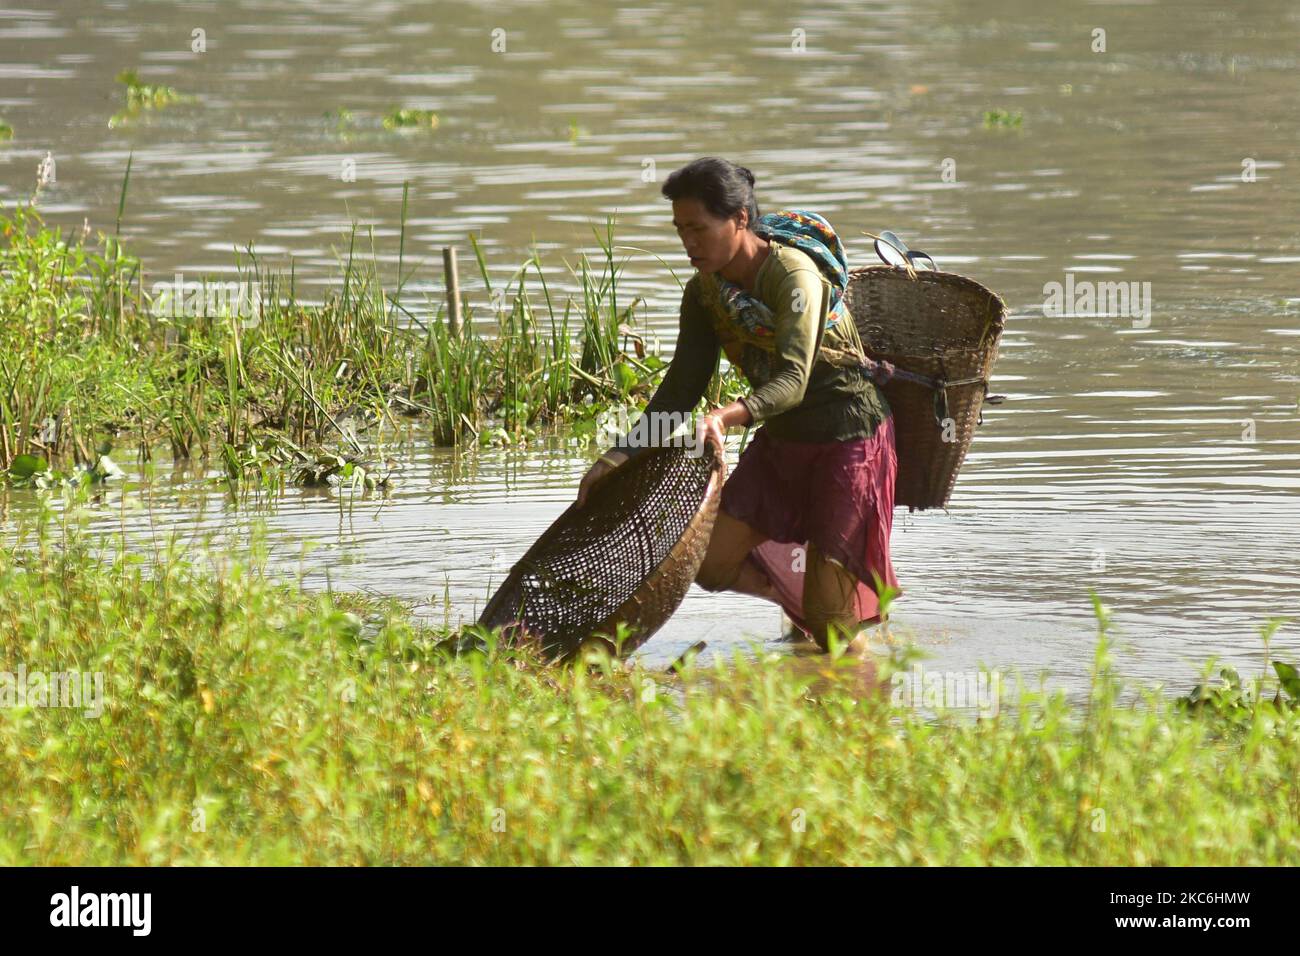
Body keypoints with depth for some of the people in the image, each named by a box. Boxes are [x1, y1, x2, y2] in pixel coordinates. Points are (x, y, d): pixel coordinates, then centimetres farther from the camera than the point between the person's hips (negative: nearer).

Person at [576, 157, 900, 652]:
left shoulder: (794, 275, -26)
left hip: (849, 438, -8)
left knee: (830, 625, -8)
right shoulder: (704, 292, -3)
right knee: (712, 564, 2)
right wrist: (623, 454, -13)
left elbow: (793, 382, -37)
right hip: (781, 441, 8)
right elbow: (683, 387, -1)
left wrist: (727, 417, -54)